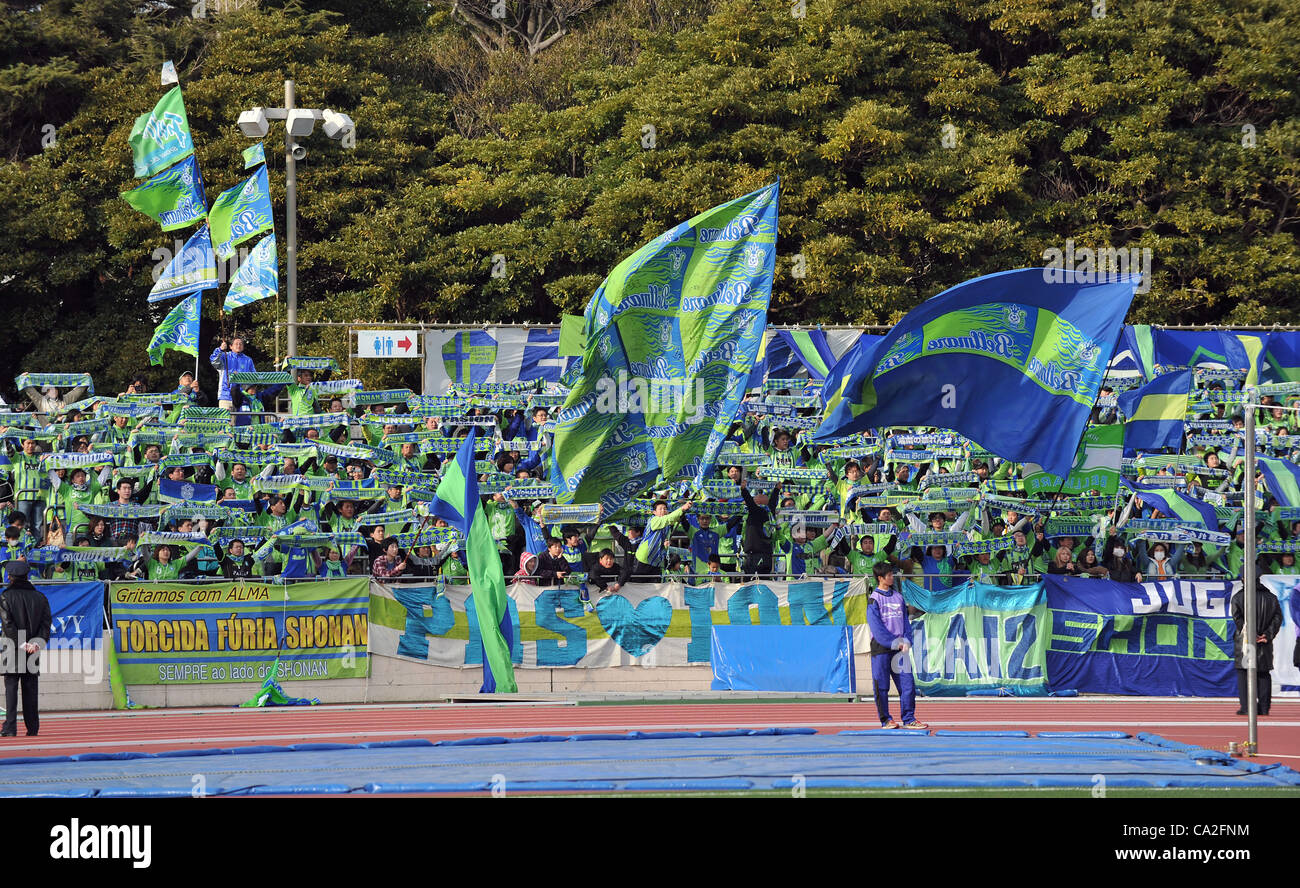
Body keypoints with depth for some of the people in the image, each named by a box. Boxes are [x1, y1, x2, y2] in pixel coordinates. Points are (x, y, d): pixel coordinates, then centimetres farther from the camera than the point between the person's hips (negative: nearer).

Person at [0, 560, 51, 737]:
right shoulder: (40, 597, 8)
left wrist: (22, 645, -12)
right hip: (34, 649, 3)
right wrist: (36, 643, -8)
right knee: (30, 689, 8)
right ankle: (32, 728, 9)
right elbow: (46, 623, 1)